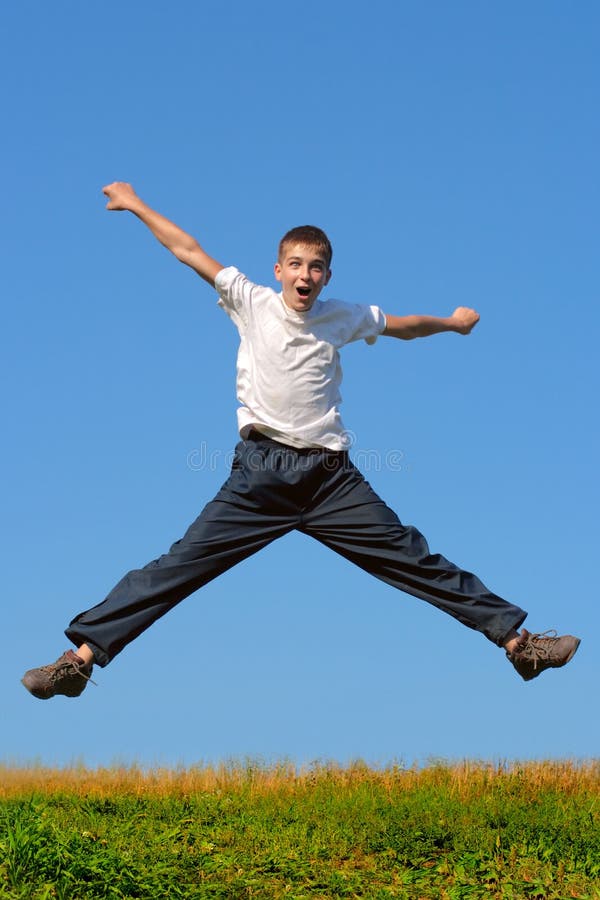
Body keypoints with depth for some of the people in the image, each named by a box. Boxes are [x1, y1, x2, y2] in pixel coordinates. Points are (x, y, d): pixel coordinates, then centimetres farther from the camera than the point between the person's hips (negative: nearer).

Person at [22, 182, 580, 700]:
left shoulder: (343, 318, 7)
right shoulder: (251, 303, 2)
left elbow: (403, 326, 27)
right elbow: (188, 250, 6)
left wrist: (453, 322, 40)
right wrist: (135, 205, 10)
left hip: (330, 475, 2)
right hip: (260, 472, -1)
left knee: (414, 559, 1)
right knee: (181, 564, -9)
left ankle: (515, 640, 6)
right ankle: (81, 656, -8)